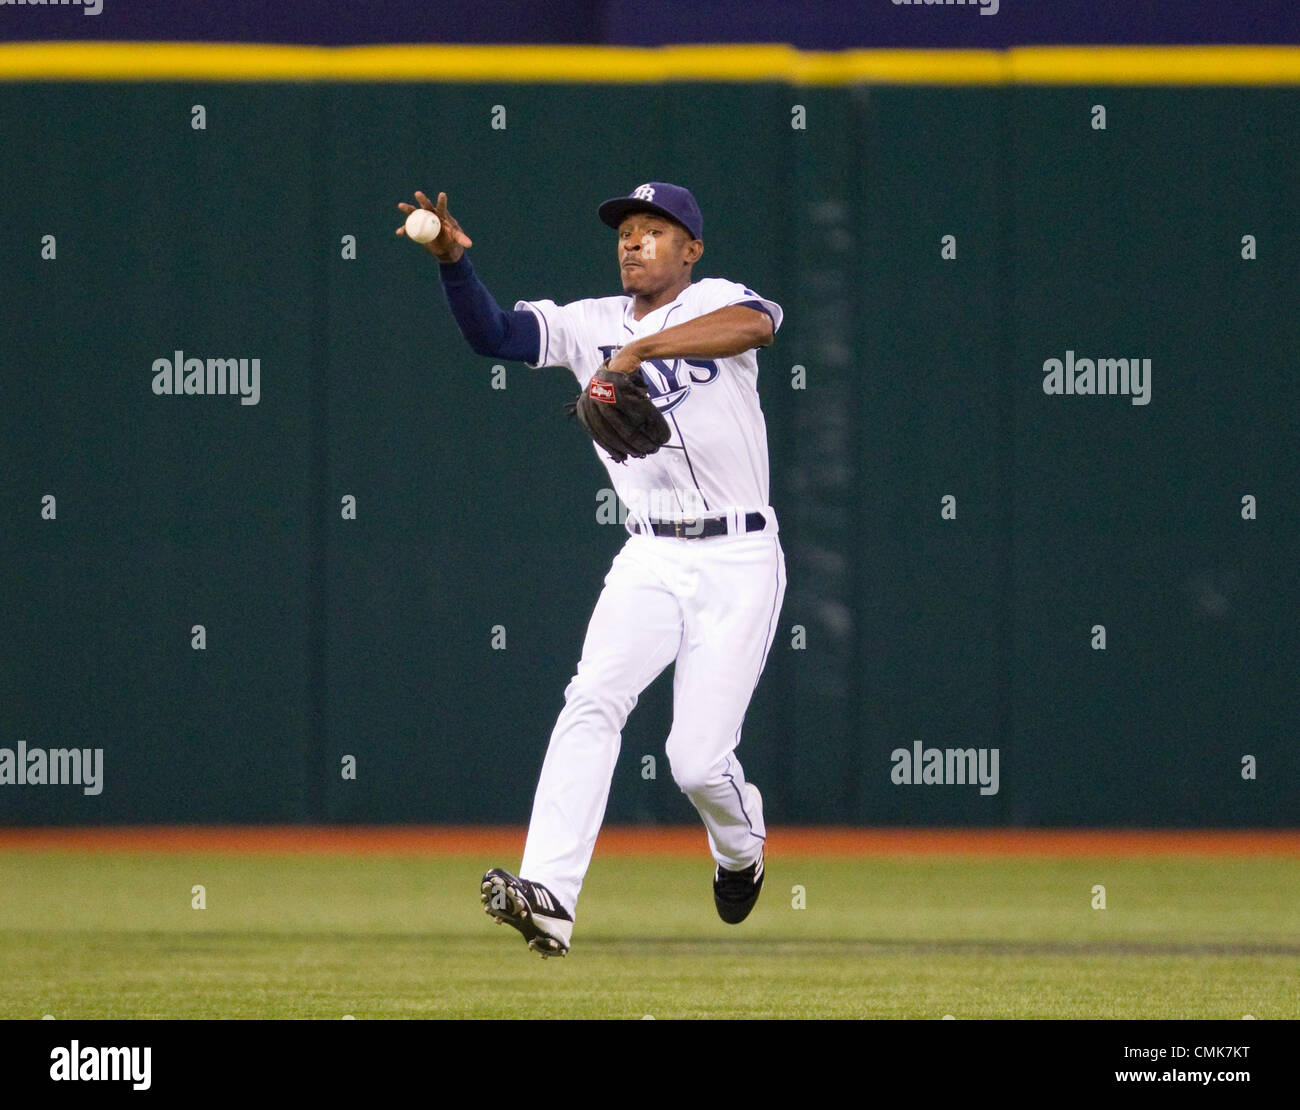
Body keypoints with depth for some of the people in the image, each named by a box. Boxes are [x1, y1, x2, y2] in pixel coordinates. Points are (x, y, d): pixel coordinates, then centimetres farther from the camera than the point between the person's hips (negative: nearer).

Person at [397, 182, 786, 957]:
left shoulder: (713, 303, -5)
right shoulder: (592, 325, 7)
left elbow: (759, 324, -29)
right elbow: (493, 333, -5)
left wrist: (640, 350, -38)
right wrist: (453, 260, -24)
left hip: (739, 563, -4)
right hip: (650, 560, 4)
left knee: (698, 760, -8)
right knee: (594, 699, -21)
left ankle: (740, 847, 29)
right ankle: (550, 897, -32)